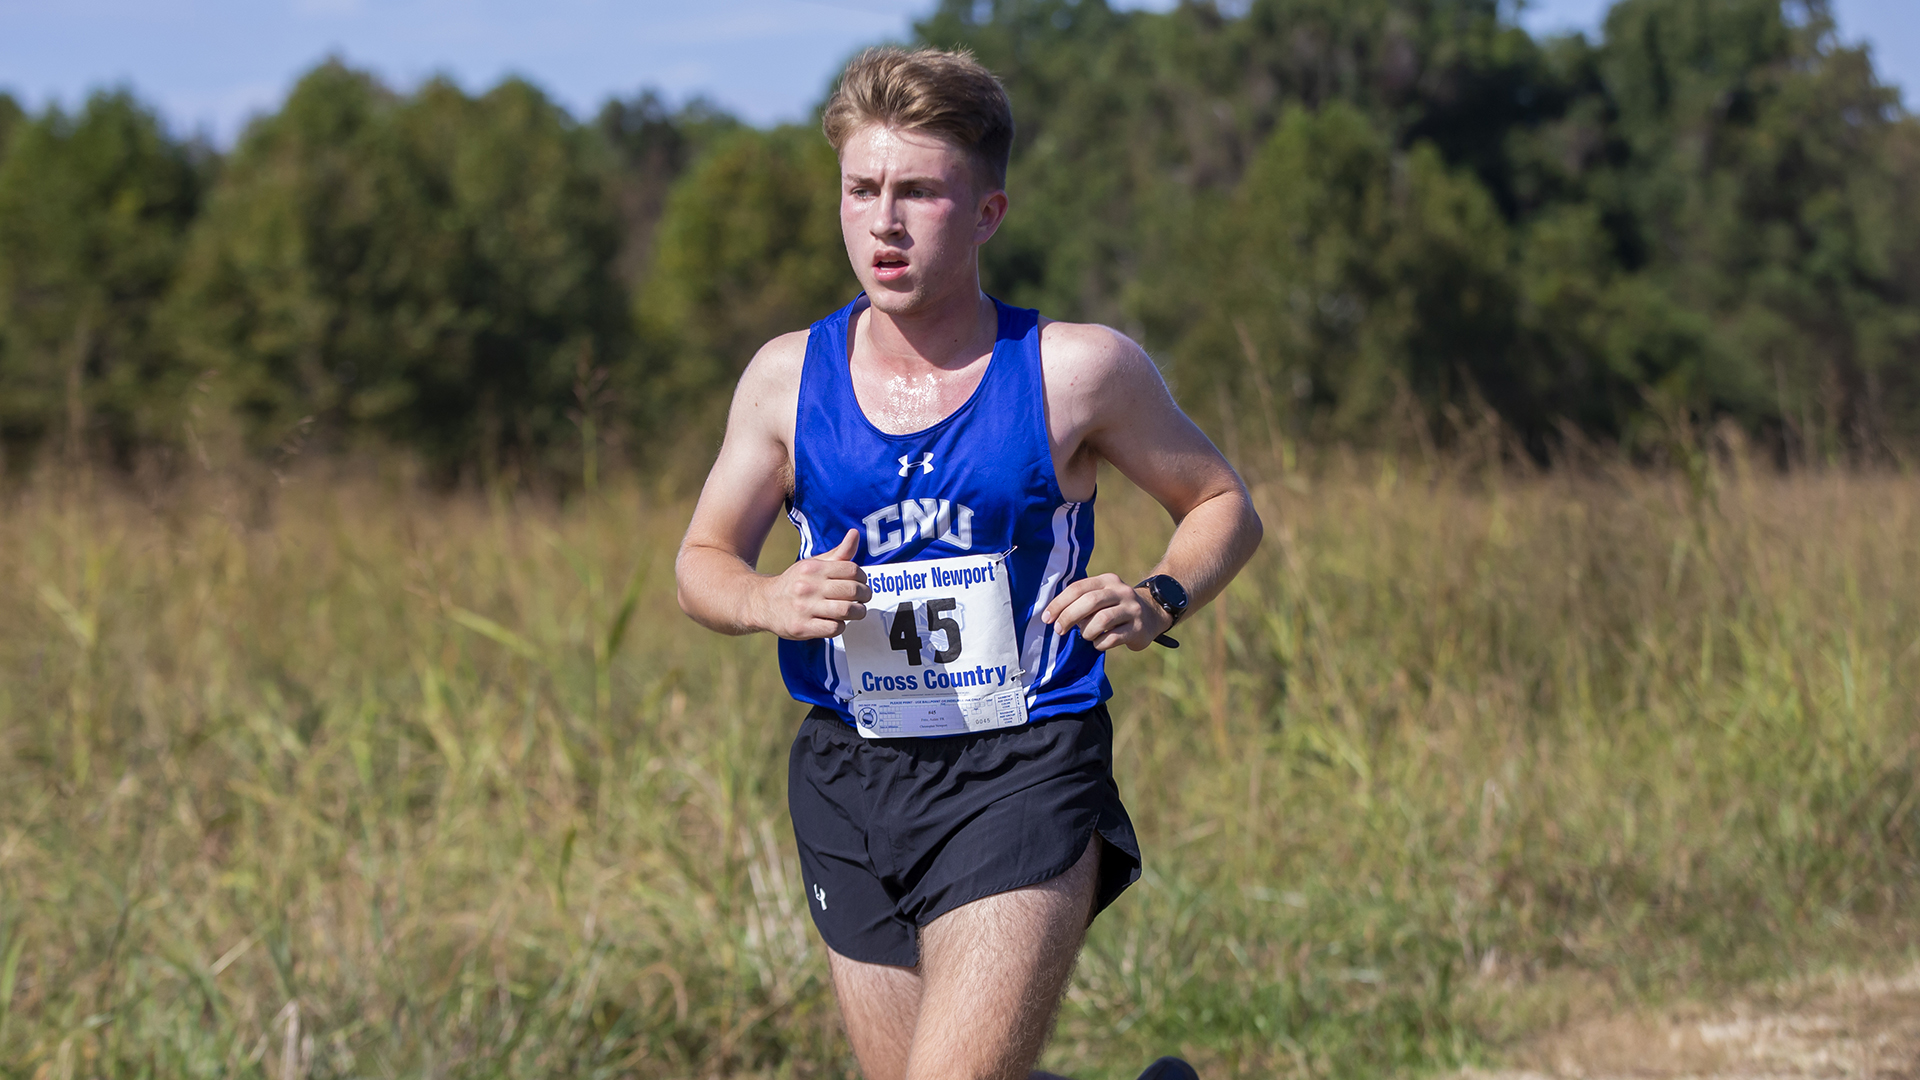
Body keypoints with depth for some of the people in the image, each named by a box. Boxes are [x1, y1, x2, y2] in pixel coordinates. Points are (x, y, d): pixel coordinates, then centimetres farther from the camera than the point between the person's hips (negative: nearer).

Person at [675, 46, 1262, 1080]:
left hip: (1027, 774, -4)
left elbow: (1224, 506, 8)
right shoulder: (788, 376, 2)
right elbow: (702, 561, 12)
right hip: (850, 784, 4)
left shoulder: (1078, 370, -5)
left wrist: (1158, 601, -12)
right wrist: (770, 601, -10)